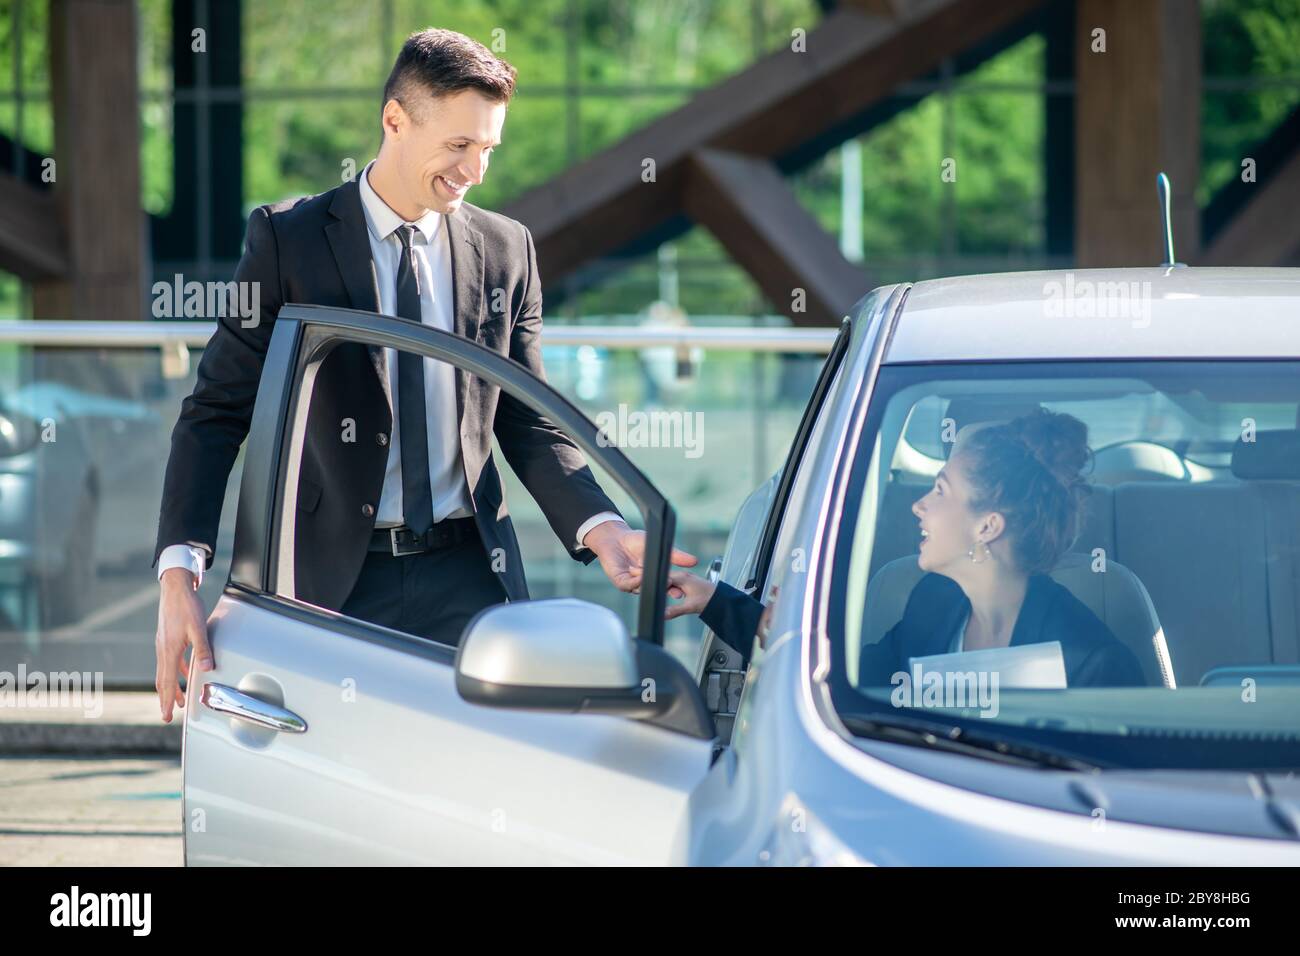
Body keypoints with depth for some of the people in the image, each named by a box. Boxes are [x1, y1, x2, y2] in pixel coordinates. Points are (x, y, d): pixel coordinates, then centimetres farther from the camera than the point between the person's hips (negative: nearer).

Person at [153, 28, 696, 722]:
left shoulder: (505, 250, 9)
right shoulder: (289, 239, -1)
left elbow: (529, 423, 12)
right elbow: (218, 412, -2)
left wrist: (600, 528, -8)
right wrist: (180, 573, -14)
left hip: (468, 579, 2)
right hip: (332, 584, -2)